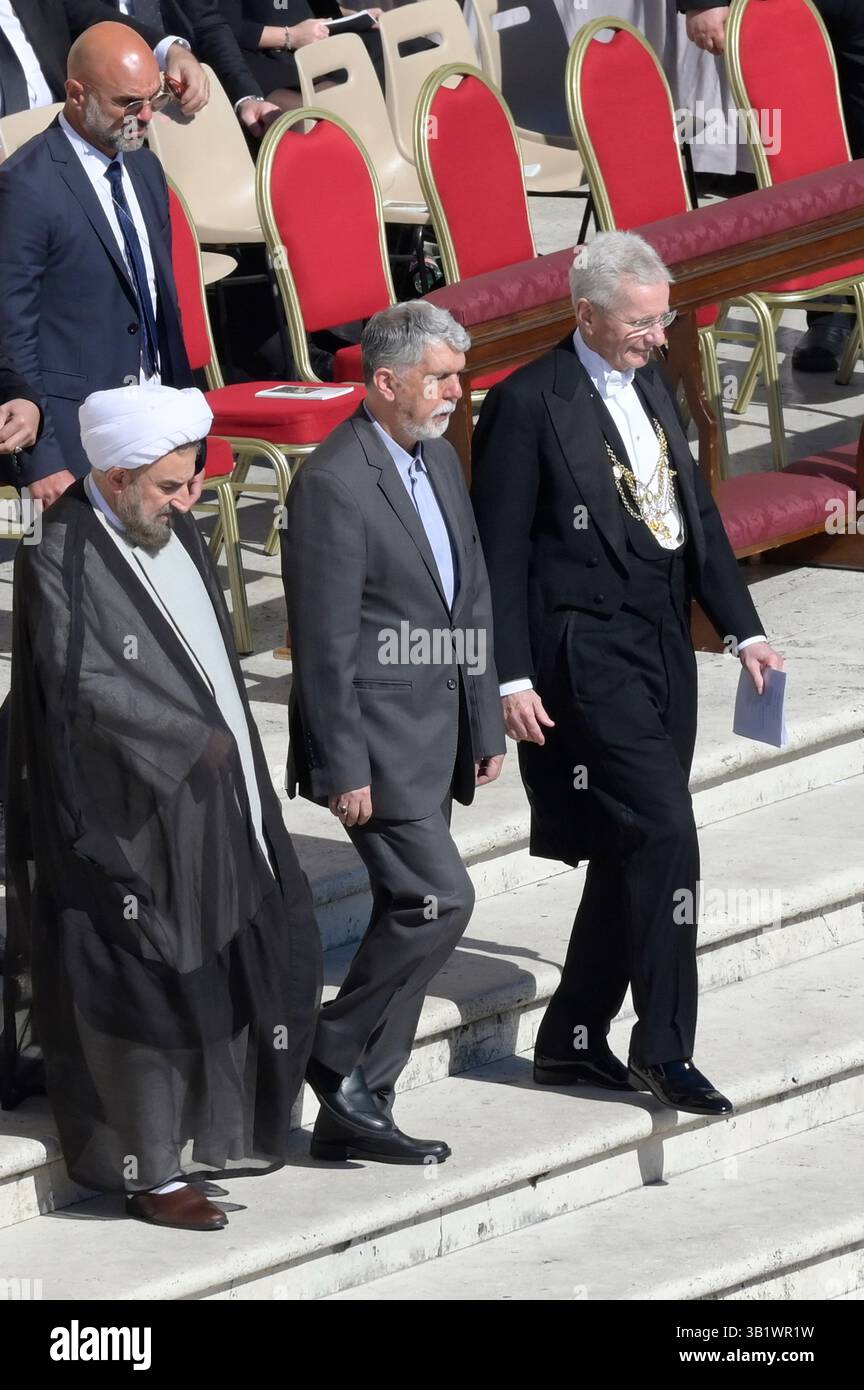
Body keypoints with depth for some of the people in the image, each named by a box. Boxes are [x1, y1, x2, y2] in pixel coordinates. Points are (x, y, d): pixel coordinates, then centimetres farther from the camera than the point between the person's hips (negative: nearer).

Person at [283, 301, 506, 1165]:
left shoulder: (439, 459, 11)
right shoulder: (332, 485, -17)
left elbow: (471, 601, 18)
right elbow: (324, 642, -18)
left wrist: (486, 724, 16)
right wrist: (344, 768, -19)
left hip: (436, 735, 9)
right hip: (374, 737, -9)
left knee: (411, 914, 10)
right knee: (439, 900, -15)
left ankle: (356, 1110, 15)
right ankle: (336, 1057, 0)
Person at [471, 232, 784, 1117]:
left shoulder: (651, 389, 13)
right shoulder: (527, 405, -11)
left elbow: (696, 515, 18)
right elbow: (499, 553, -11)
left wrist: (741, 628, 10)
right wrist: (512, 677, -15)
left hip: (662, 653, 8)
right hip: (587, 660, -8)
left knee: (628, 857, 10)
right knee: (664, 838, -13)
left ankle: (572, 1042, 20)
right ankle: (663, 1048, -6)